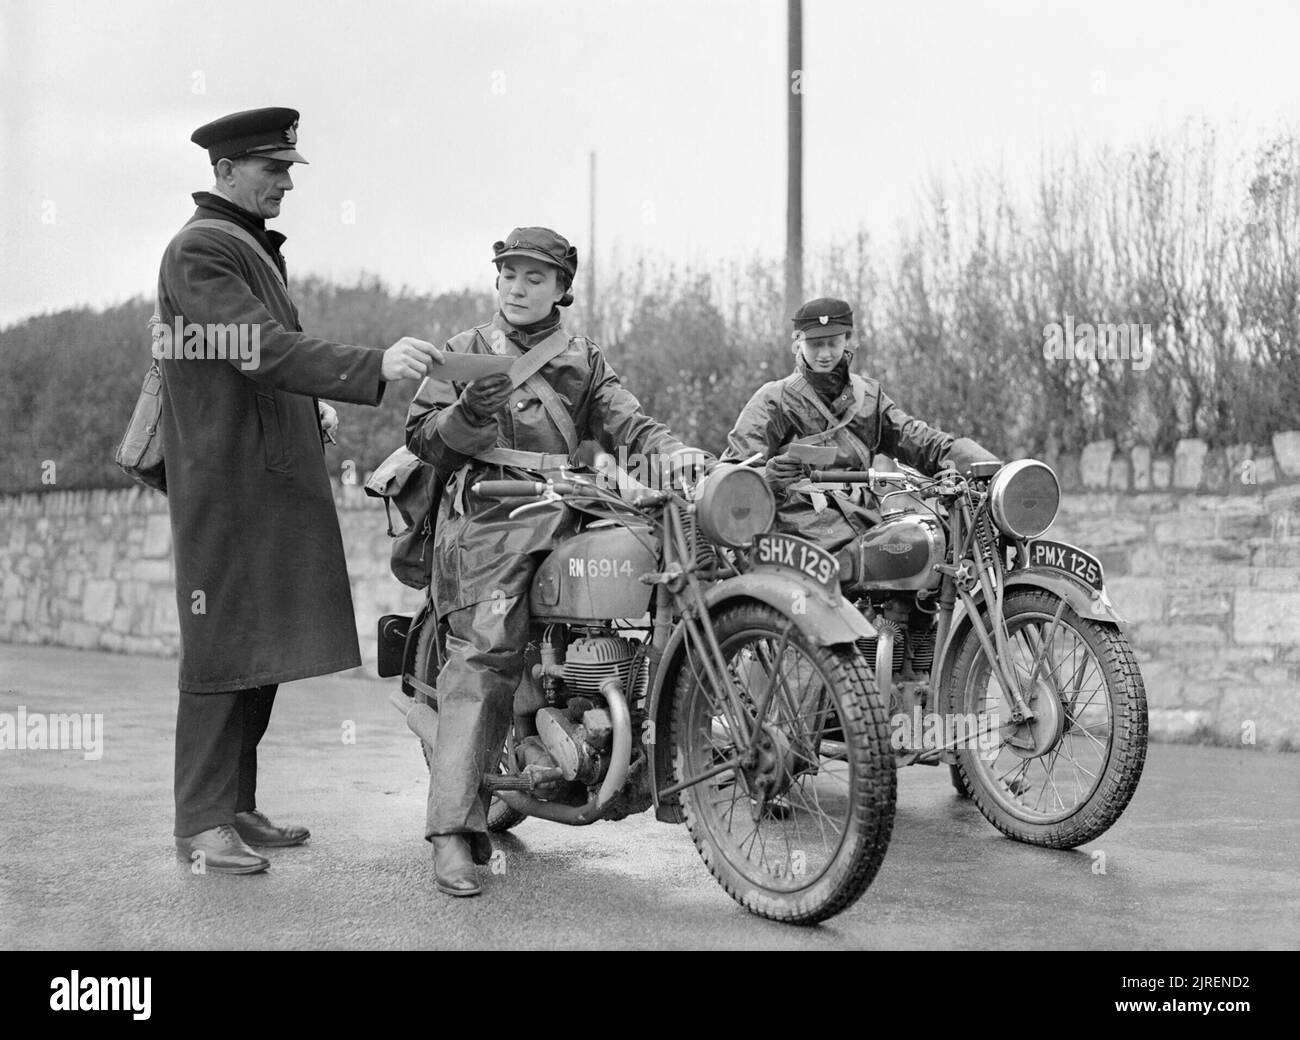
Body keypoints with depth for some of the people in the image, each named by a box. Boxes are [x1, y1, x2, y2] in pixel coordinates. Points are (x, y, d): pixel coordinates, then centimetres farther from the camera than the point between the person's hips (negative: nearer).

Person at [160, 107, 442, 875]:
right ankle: (203, 823, 1)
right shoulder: (200, 250, -12)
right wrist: (374, 367, -32)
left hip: (276, 479, 10)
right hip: (226, 480, -9)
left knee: (266, 648, 11)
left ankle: (237, 806, 19)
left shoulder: (254, 246, 20)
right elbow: (263, 349, -24)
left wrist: (311, 407, 11)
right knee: (224, 648, -6)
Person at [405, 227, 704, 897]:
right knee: (486, 654, -18)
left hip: (566, 514, 5)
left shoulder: (583, 362, 23)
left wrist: (668, 448, -15)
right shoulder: (467, 352, 15)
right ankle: (453, 829, -23)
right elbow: (421, 437, 7)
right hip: (488, 514, -5)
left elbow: (622, 418, 6)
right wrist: (468, 413, -14)